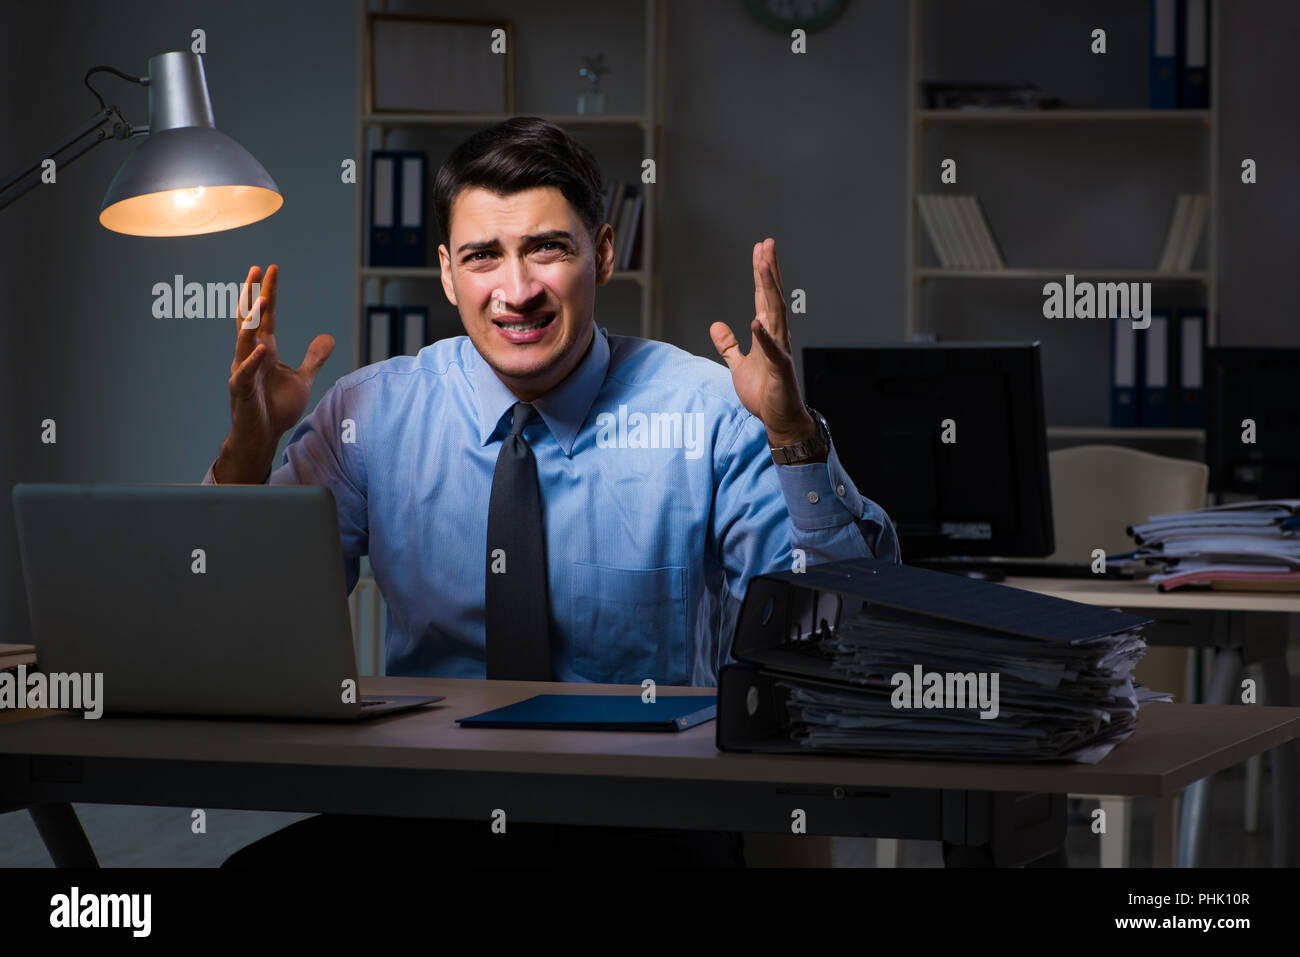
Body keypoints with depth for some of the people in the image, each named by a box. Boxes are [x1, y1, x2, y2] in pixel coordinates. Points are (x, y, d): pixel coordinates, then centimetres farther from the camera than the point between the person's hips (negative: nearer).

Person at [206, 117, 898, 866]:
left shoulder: (709, 414, -2)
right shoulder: (370, 415, 4)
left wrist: (792, 436, -22)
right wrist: (249, 454, -14)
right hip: (432, 800, 2)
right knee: (257, 868, -26)